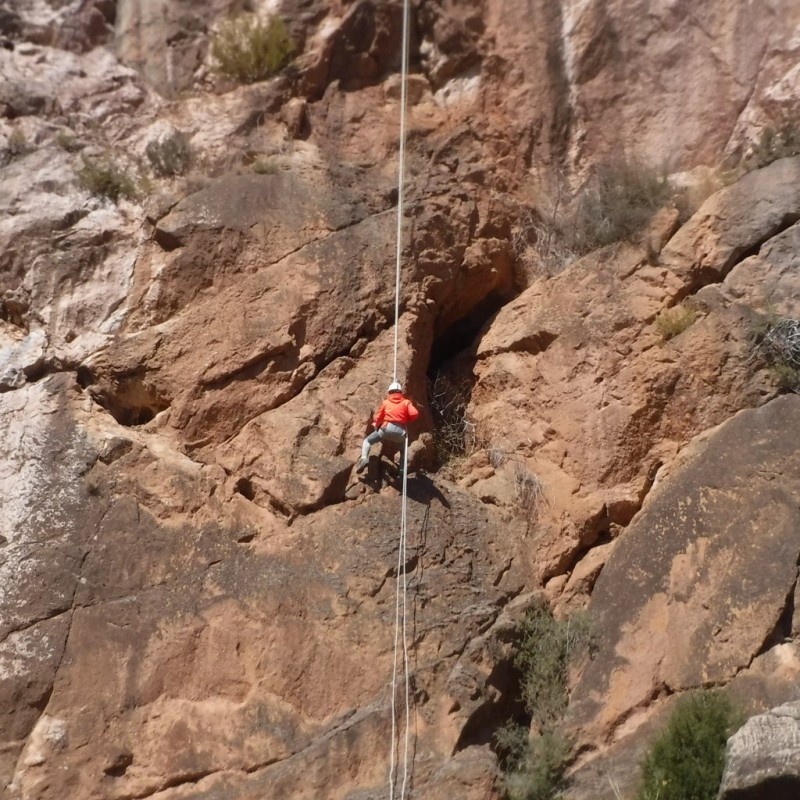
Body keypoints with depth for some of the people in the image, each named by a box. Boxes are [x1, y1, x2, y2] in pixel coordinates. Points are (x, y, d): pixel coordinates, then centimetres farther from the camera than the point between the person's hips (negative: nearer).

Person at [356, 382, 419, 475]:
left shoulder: (386, 402, 14)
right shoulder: (406, 402, 13)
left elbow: (378, 417, 15)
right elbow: (414, 413, -3)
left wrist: (377, 427, 34)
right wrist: (407, 420, 17)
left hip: (387, 428, -1)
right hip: (400, 431, 1)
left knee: (367, 441, 14)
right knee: (403, 451, 28)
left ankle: (364, 458, -11)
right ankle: (402, 470, 15)